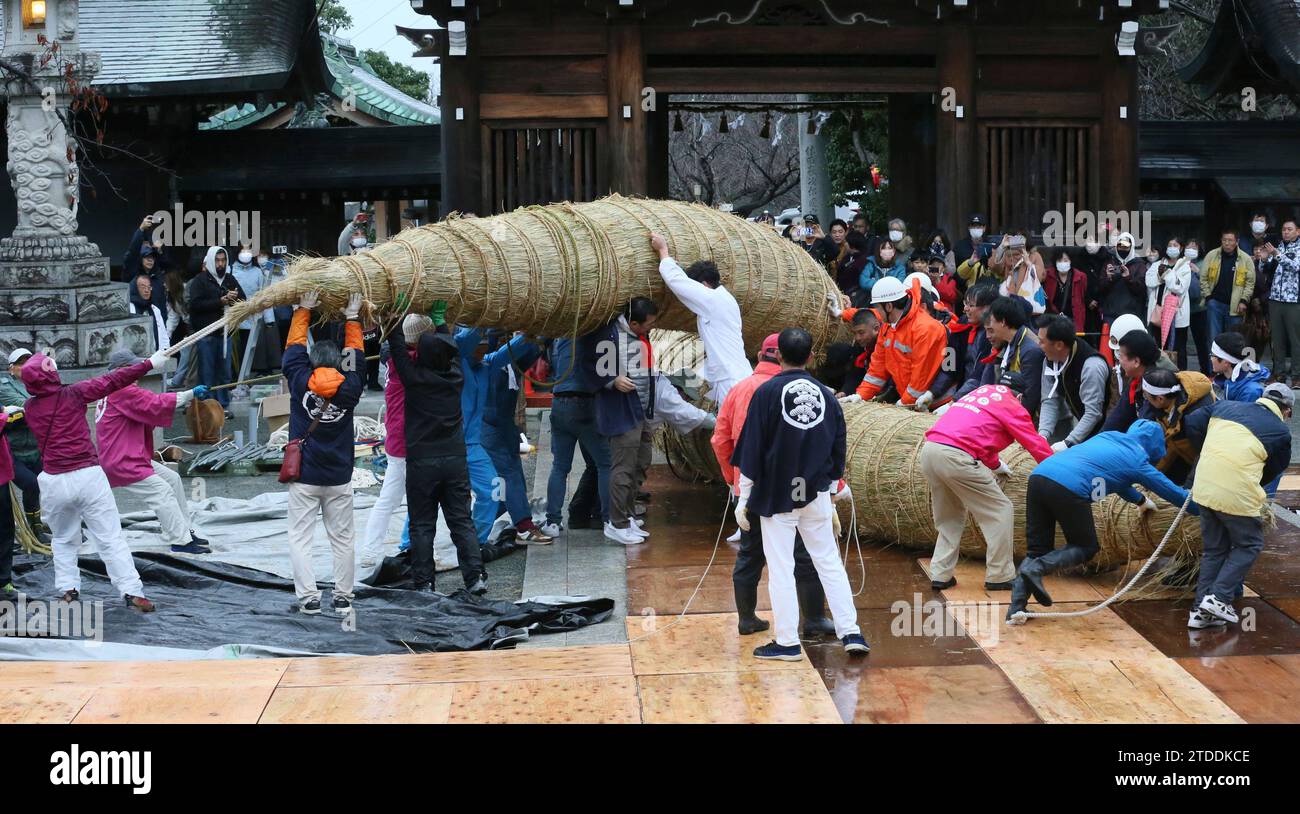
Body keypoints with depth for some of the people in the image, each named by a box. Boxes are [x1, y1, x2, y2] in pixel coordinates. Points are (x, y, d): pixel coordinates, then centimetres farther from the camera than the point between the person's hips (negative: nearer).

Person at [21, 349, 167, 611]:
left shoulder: (29, 408, 4)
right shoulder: (72, 394, -5)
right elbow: (112, 381, -5)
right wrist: (149, 364, -3)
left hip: (54, 482, 3)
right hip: (88, 476, -3)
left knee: (63, 540, 22)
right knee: (111, 538, -2)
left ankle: (68, 590, 15)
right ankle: (131, 591, -8)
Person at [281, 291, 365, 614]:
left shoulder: (300, 383, -8)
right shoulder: (349, 389, -5)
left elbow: (294, 346, 5)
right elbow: (355, 356, 11)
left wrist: (304, 310, 13)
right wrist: (352, 319, 20)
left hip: (303, 478, -1)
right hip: (339, 478, 2)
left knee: (300, 538, 3)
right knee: (343, 538, 10)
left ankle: (308, 597, -4)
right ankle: (343, 596, 12)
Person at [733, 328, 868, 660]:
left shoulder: (767, 392, -9)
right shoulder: (825, 395, 4)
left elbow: (751, 449, -8)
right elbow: (838, 448, 13)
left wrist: (743, 499, -3)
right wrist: (837, 485, 29)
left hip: (776, 495, -4)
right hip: (816, 496, 4)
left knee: (781, 569, 2)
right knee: (830, 563, 11)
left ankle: (787, 642, 6)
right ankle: (851, 633, 10)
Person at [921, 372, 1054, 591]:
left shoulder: (979, 392, 28)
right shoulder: (1013, 406, 7)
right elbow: (1036, 445, 8)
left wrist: (995, 465, 47)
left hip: (929, 449, 8)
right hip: (955, 457, -8)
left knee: (949, 517, 23)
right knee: (1001, 511, 5)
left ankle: (940, 575, 18)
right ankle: (999, 577, 7)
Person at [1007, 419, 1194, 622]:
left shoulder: (1108, 437, 31)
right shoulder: (1137, 461, 14)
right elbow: (1171, 491, 24)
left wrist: (1140, 500, 61)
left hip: (1038, 475, 7)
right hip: (1068, 488, -6)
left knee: (1037, 550, 13)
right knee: (1087, 548, 12)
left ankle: (1016, 609, 0)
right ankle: (1036, 568, -11)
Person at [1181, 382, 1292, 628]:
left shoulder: (1225, 406, 13)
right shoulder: (1281, 432, 2)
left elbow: (1192, 424, 11)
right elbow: (1274, 470, 12)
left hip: (1205, 486, 5)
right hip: (1237, 495, -5)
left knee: (1213, 549, 18)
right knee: (1249, 545, 16)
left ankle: (1201, 610, 15)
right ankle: (1219, 597, 2)